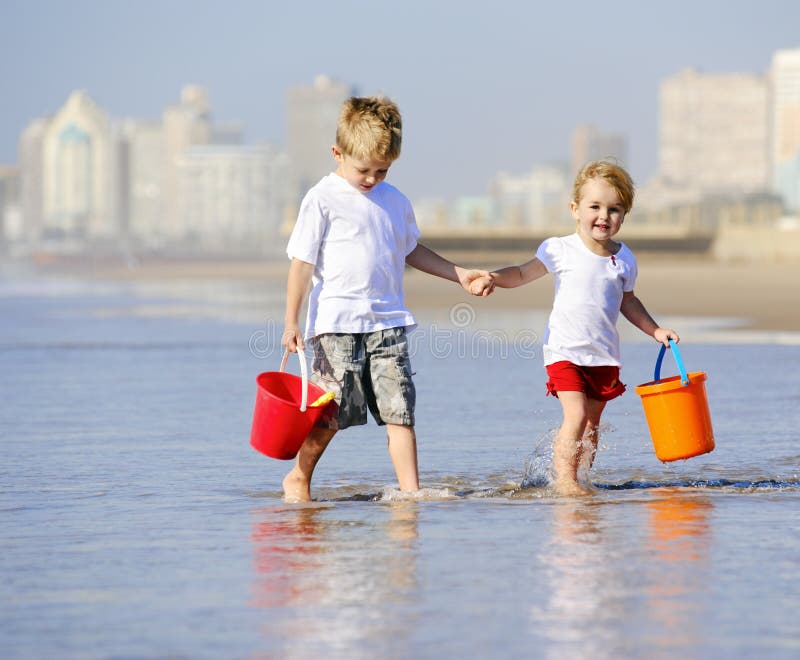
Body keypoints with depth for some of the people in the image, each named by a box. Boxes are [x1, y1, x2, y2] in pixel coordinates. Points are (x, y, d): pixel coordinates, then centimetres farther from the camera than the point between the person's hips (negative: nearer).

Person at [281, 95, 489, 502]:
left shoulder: (395, 202, 13)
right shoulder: (322, 200, -4)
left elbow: (411, 251, 30)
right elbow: (302, 262, -5)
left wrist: (458, 274, 26)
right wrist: (291, 323, -10)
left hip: (388, 323, 4)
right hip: (336, 323, -4)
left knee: (399, 410, -4)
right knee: (329, 414, -2)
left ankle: (410, 490, -4)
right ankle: (298, 477, 20)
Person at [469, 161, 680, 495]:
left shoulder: (625, 260, 6)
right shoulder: (561, 250, -5)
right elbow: (522, 274, 5)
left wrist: (655, 330, 17)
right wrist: (493, 278, -13)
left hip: (604, 355, 4)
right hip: (564, 350, -4)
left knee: (591, 421, 9)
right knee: (575, 416, -16)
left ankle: (581, 479, 18)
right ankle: (564, 481, -13)